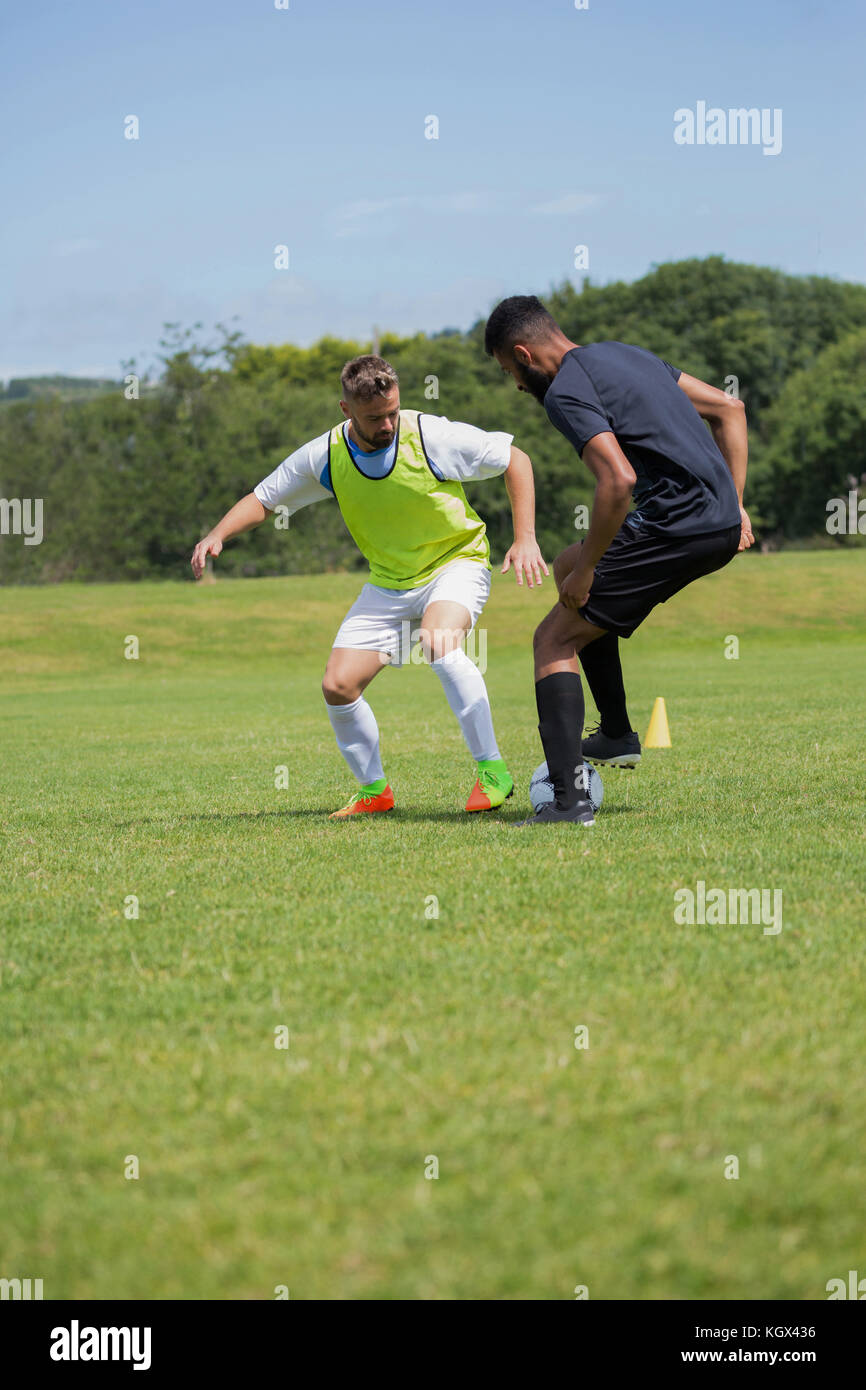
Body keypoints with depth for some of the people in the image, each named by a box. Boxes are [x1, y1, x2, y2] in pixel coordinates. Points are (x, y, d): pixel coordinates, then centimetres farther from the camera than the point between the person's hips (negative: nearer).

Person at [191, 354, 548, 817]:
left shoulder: (431, 437, -22)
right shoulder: (324, 457, -12)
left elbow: (515, 459, -11)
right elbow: (263, 499, 3)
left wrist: (525, 538, -18)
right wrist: (218, 535, -16)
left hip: (456, 561, -4)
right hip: (389, 583, 5)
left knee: (440, 646, -35)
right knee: (338, 687, -7)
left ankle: (492, 772, -23)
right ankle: (373, 789, 18)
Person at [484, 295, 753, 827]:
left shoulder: (565, 392, -9)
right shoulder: (623, 353, 20)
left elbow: (619, 480, -23)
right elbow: (729, 408, 22)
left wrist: (587, 570, -12)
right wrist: (735, 505, 19)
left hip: (680, 529, -9)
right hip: (723, 526, 9)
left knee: (554, 639, 1)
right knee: (569, 565, 28)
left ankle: (569, 798, -11)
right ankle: (617, 735, 27)